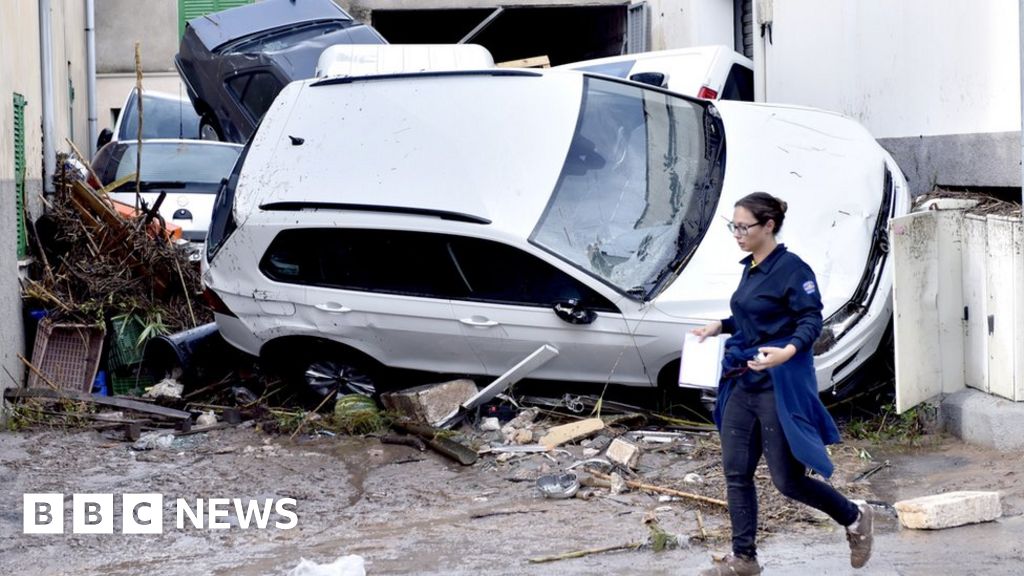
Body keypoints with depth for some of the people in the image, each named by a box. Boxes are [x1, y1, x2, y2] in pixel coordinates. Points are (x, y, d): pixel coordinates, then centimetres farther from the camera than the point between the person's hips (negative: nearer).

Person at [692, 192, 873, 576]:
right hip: (743, 382, 8)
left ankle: (854, 518, 22)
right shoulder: (751, 268, 12)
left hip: (779, 386, -8)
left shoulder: (792, 269, -14)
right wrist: (720, 327, 13)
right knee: (736, 472, 6)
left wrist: (788, 351, -34)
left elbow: (811, 321, -18)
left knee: (788, 479, -2)